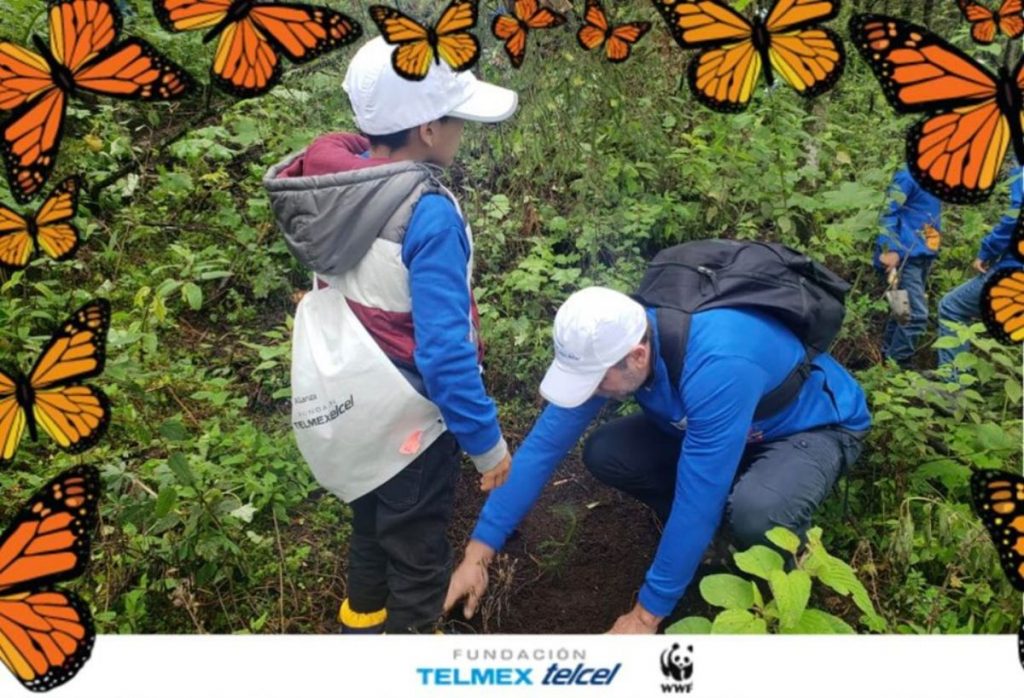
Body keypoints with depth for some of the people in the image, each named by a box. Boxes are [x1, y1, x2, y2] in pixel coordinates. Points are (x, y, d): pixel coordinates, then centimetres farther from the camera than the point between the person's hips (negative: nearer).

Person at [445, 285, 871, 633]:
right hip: (734, 422, 6)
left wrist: (648, 612, -26)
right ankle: (704, 537, 8)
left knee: (756, 513, -39)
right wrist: (478, 552, -15)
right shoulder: (609, 342, -20)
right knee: (604, 454, -15)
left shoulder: (717, 367, -41)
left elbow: (696, 499, -36)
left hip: (816, 426, -6)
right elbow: (544, 444, -16)